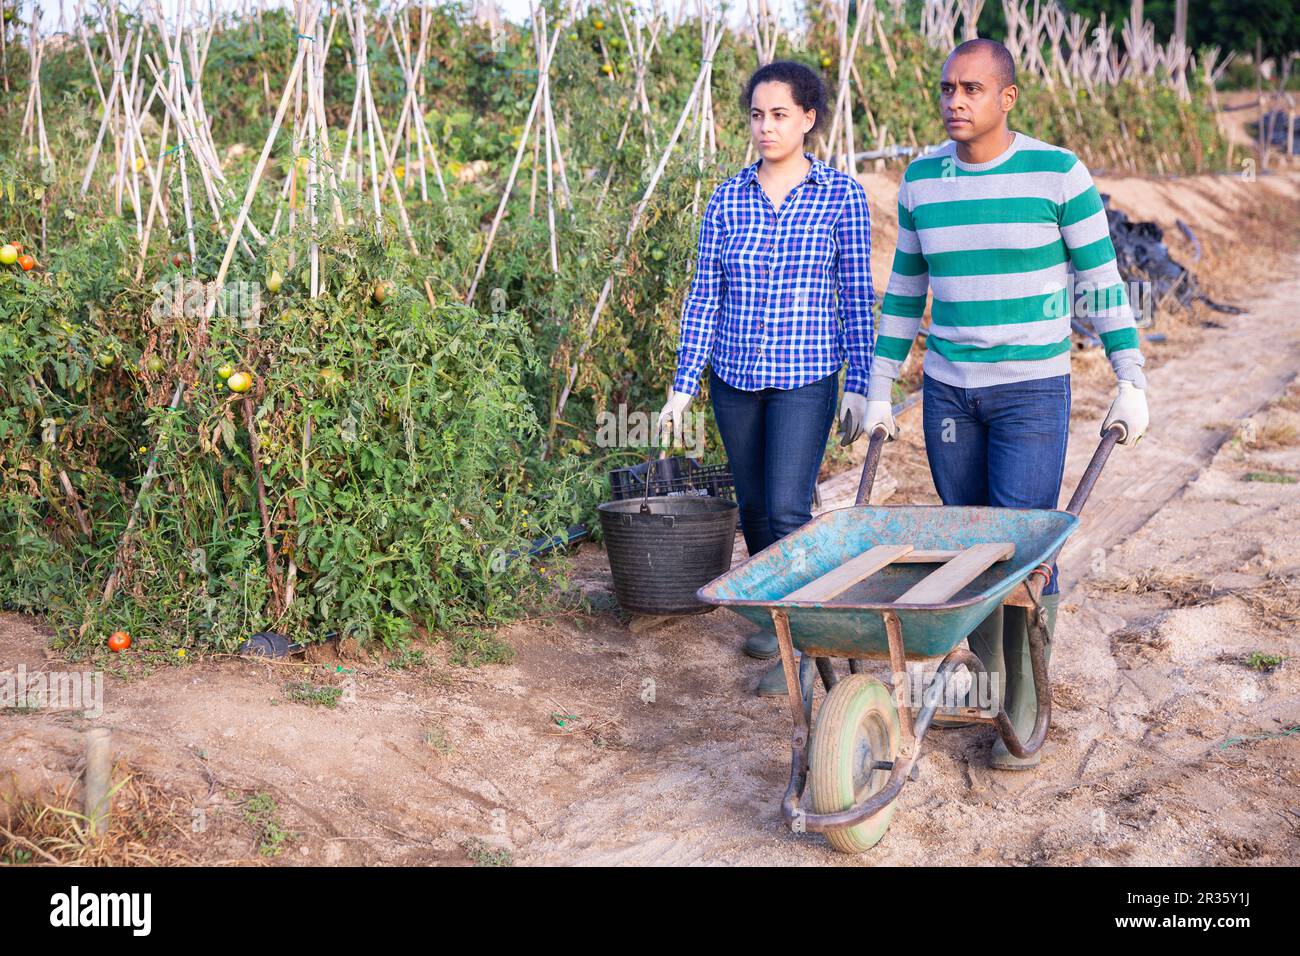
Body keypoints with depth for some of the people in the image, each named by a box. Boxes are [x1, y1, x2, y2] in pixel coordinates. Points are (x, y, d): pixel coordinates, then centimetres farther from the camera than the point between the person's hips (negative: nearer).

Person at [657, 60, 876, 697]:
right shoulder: (727, 199, 3)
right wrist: (683, 386, 2)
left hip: (805, 378, -4)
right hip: (735, 375, 4)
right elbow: (704, 295, 5)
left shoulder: (841, 196, -4)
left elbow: (856, 294, -1)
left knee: (787, 510, -12)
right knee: (753, 507, 13)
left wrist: (860, 384, -4)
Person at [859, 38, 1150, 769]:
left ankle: (1026, 714, 6)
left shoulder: (1057, 173, -10)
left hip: (1033, 390, -4)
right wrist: (879, 390, 11)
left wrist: (1133, 384, -6)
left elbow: (1103, 281, -5)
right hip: (949, 388, 4)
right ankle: (986, 679, 28)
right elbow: (905, 291, 10)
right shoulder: (922, 182, 2)